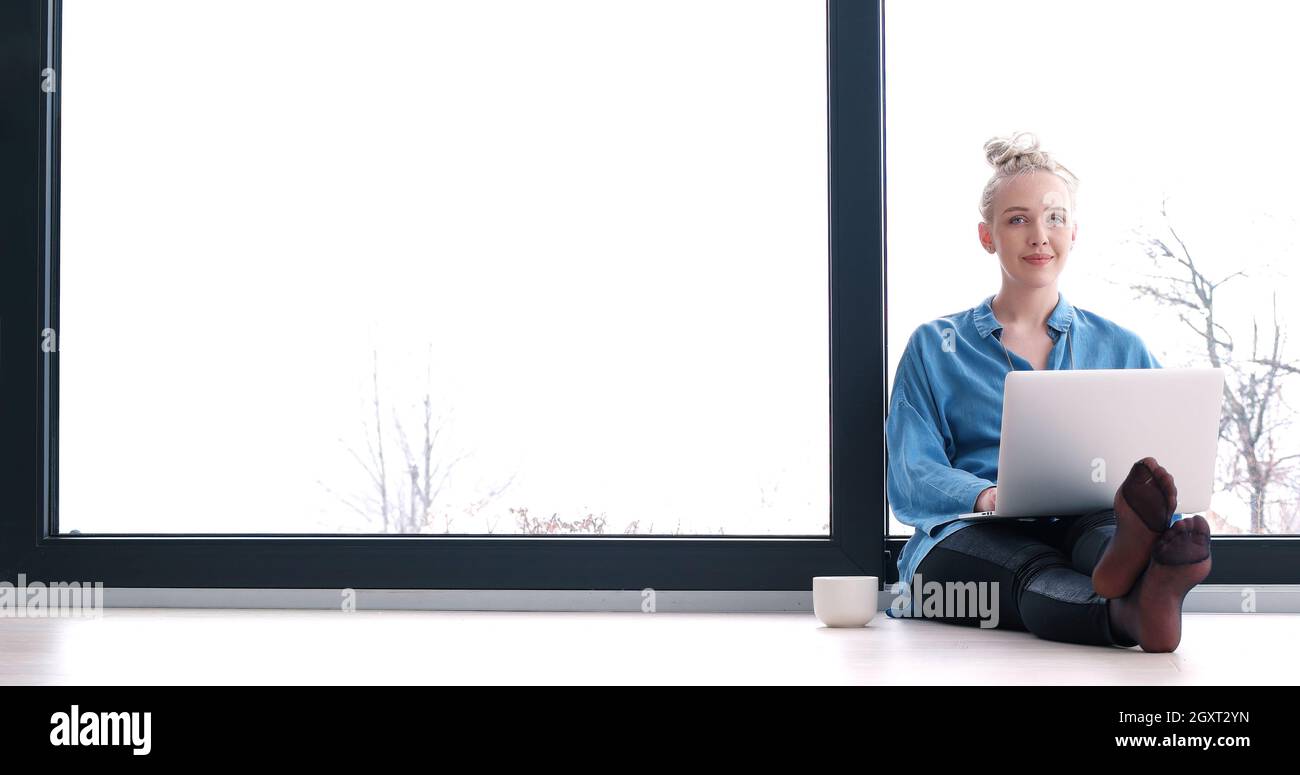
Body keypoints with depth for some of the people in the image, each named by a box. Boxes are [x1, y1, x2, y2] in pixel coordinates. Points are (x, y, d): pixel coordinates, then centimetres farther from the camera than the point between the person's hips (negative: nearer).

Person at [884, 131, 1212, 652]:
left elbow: (1164, 458, 12)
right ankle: (1132, 613, -71)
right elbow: (911, 476, 4)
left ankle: (1129, 563, -72)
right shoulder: (935, 348, 16)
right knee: (1035, 573, -39)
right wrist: (985, 495, -21)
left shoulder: (1122, 350, 22)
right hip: (969, 537, -1)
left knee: (1106, 531, -37)